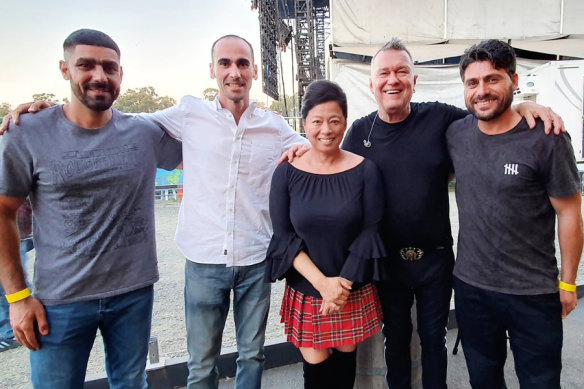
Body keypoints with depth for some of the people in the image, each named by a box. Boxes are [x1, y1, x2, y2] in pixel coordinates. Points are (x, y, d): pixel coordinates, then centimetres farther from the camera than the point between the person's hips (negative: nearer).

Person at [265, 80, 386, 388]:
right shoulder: (287, 173, -5)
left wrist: (343, 285, -12)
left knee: (344, 362, 15)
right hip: (306, 293, 0)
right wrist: (323, 282, -16)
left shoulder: (365, 170, -6)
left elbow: (370, 232, -6)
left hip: (355, 292, 0)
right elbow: (283, 237, -7)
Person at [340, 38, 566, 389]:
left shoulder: (441, 119, -8)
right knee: (396, 339, 21)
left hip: (435, 257, 0)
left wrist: (523, 107, -13)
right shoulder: (359, 133, -6)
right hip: (386, 261, 1)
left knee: (434, 339, 20)